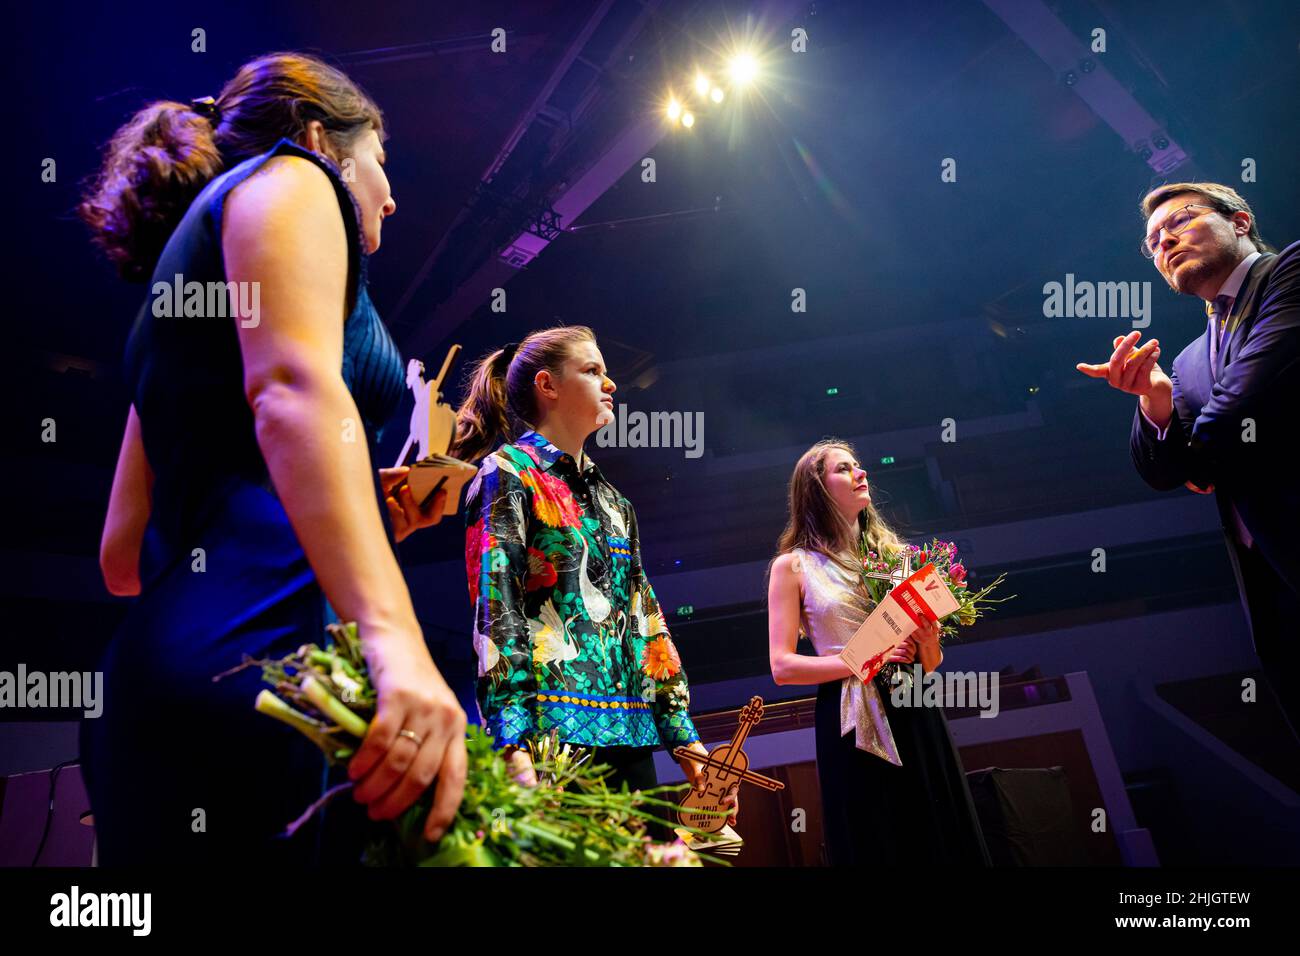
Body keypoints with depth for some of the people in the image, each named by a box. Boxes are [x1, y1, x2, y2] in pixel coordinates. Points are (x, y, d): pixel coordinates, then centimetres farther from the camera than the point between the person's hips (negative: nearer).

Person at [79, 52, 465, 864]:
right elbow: (293, 388, -18)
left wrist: (364, 518, 22)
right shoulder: (287, 178, 6)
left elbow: (125, 554, 23)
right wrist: (394, 636, -29)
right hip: (257, 664, -9)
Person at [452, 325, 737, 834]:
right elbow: (495, 611, -12)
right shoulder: (509, 473, -1)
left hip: (630, 735, 7)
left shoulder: (613, 502, 21)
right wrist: (512, 744, -22)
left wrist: (687, 740, 13)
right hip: (552, 732, -7)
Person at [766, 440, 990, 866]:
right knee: (876, 844, 3)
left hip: (916, 716, 4)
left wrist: (929, 644, -9)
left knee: (941, 837, 8)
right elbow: (782, 666, -8)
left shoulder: (892, 551, 11)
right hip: (852, 723, -4)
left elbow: (930, 665, 14)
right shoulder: (792, 566, 0)